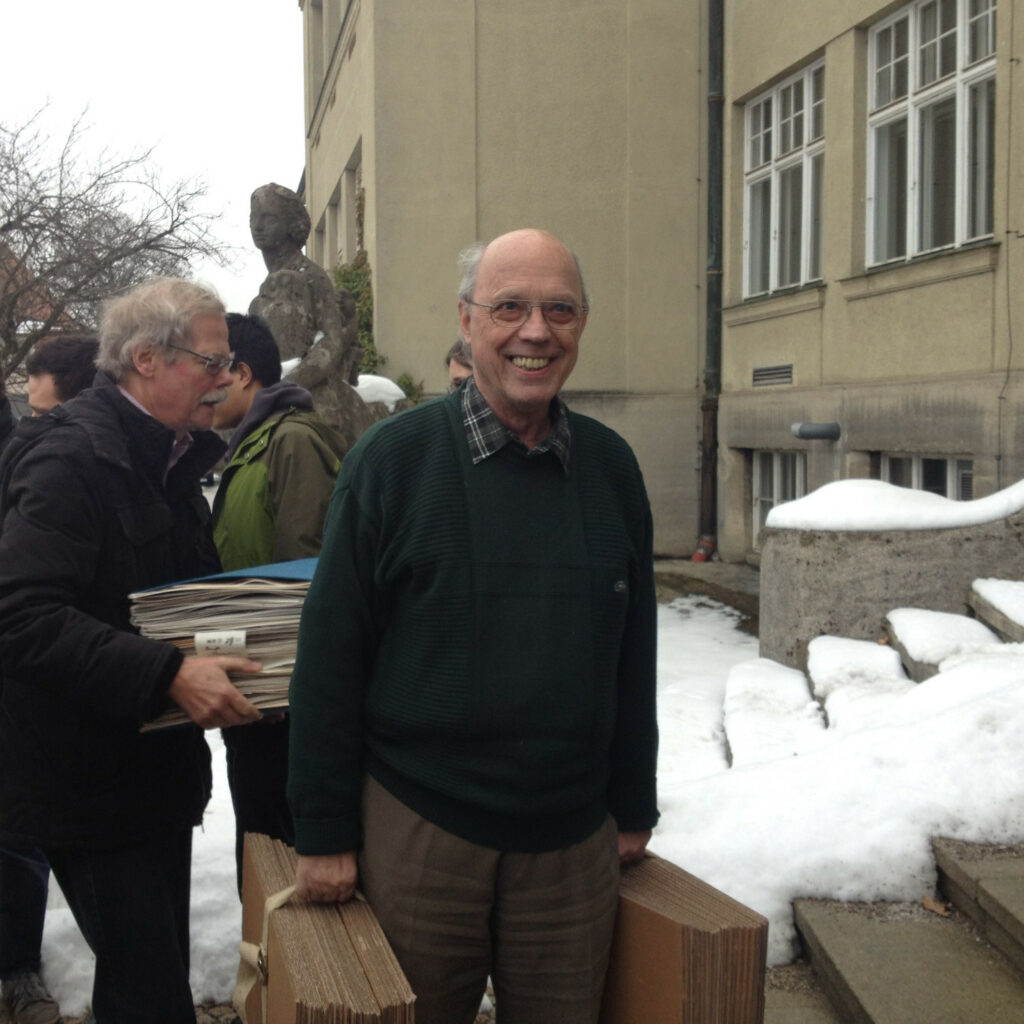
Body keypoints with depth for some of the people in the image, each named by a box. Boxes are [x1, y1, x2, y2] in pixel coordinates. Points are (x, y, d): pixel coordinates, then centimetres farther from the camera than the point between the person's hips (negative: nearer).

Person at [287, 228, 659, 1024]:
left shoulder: (610, 465, 4)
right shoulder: (394, 457, -7)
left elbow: (634, 654, 10)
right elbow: (330, 656, -7)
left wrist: (634, 807, 11)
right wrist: (324, 835, -7)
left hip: (573, 838, 3)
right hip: (415, 830, -3)